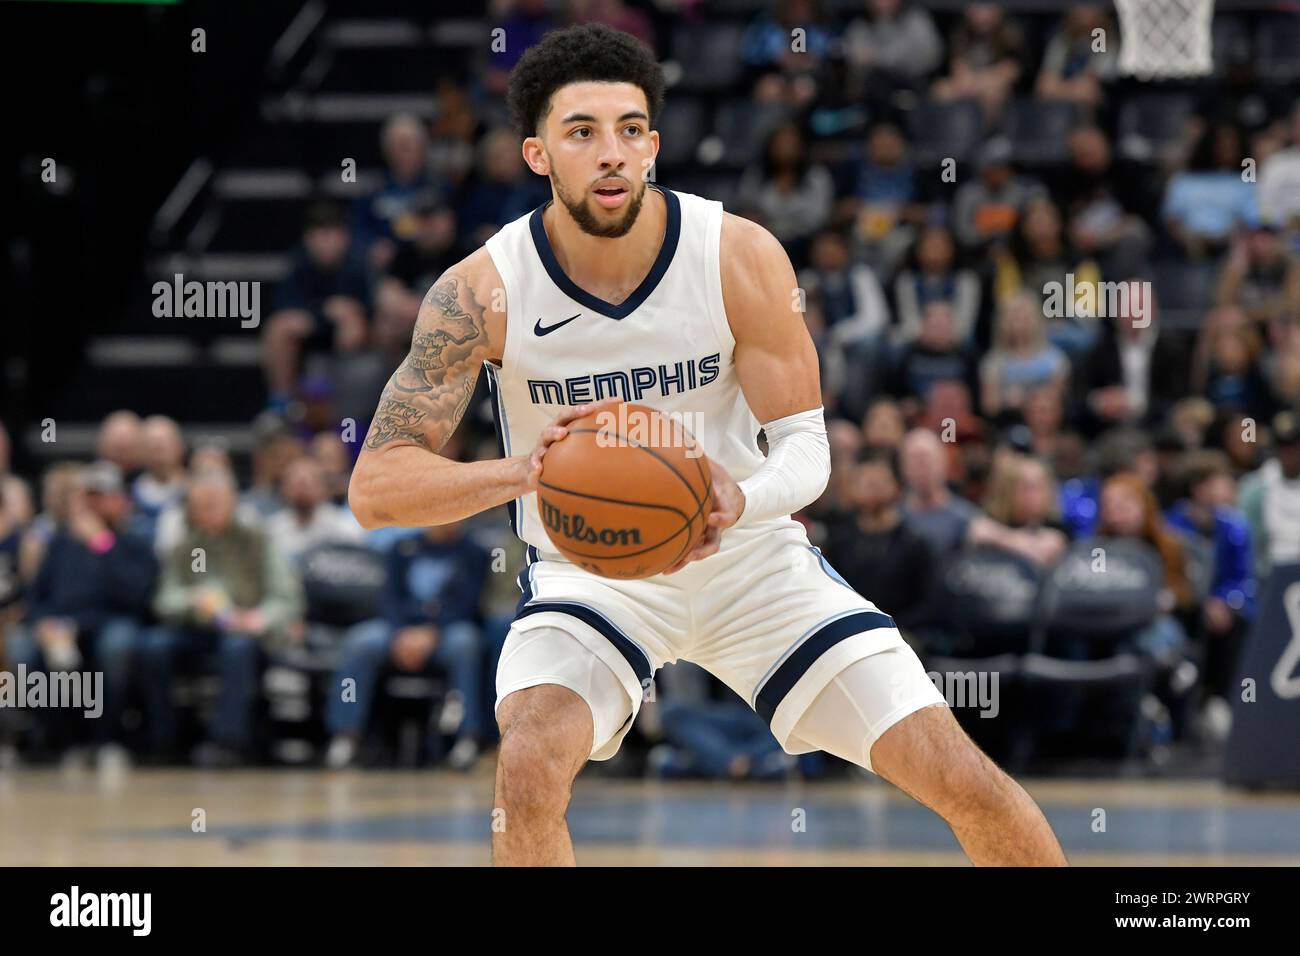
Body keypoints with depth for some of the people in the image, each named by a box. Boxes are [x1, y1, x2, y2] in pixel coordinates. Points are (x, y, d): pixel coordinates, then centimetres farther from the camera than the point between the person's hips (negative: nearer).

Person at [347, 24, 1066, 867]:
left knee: (965, 781, -6)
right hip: (587, 572, -1)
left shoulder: (741, 258, -16)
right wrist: (522, 471, -40)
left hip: (747, 555, 1)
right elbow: (376, 487, -21)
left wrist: (741, 501, -36)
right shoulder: (483, 292, -18)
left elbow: (805, 446, -11)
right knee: (528, 767, -32)